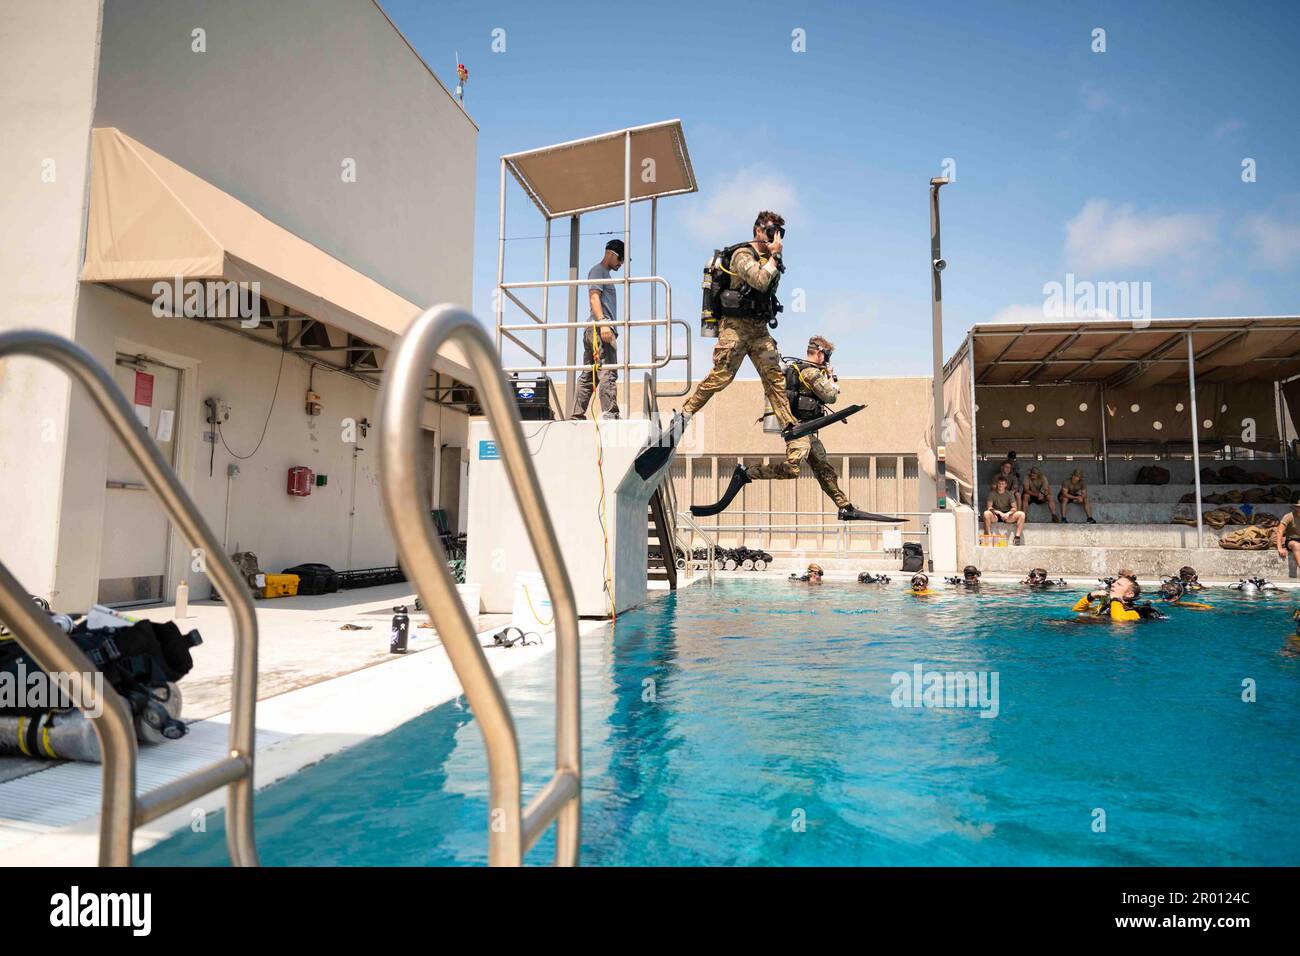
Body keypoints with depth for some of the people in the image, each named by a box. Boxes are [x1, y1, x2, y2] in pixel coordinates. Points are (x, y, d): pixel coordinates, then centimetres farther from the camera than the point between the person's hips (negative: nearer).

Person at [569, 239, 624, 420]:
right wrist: (603, 323, -22)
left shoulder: (605, 274, 29)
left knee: (588, 375, 7)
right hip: (600, 328, -10)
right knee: (608, 373, -15)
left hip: (593, 330, 10)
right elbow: (593, 297, -11)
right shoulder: (598, 270, 1)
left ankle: (577, 415, 7)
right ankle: (610, 414, -20)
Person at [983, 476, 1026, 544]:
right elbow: (989, 507, -12)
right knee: (986, 513, -34)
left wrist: (1008, 513, -24)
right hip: (995, 516, -2)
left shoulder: (1009, 494, 3)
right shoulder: (992, 493, -2)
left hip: (1007, 516, 2)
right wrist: (999, 513, -27)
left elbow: (1014, 508, -3)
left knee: (1021, 514, -23)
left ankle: (1017, 536, -23)